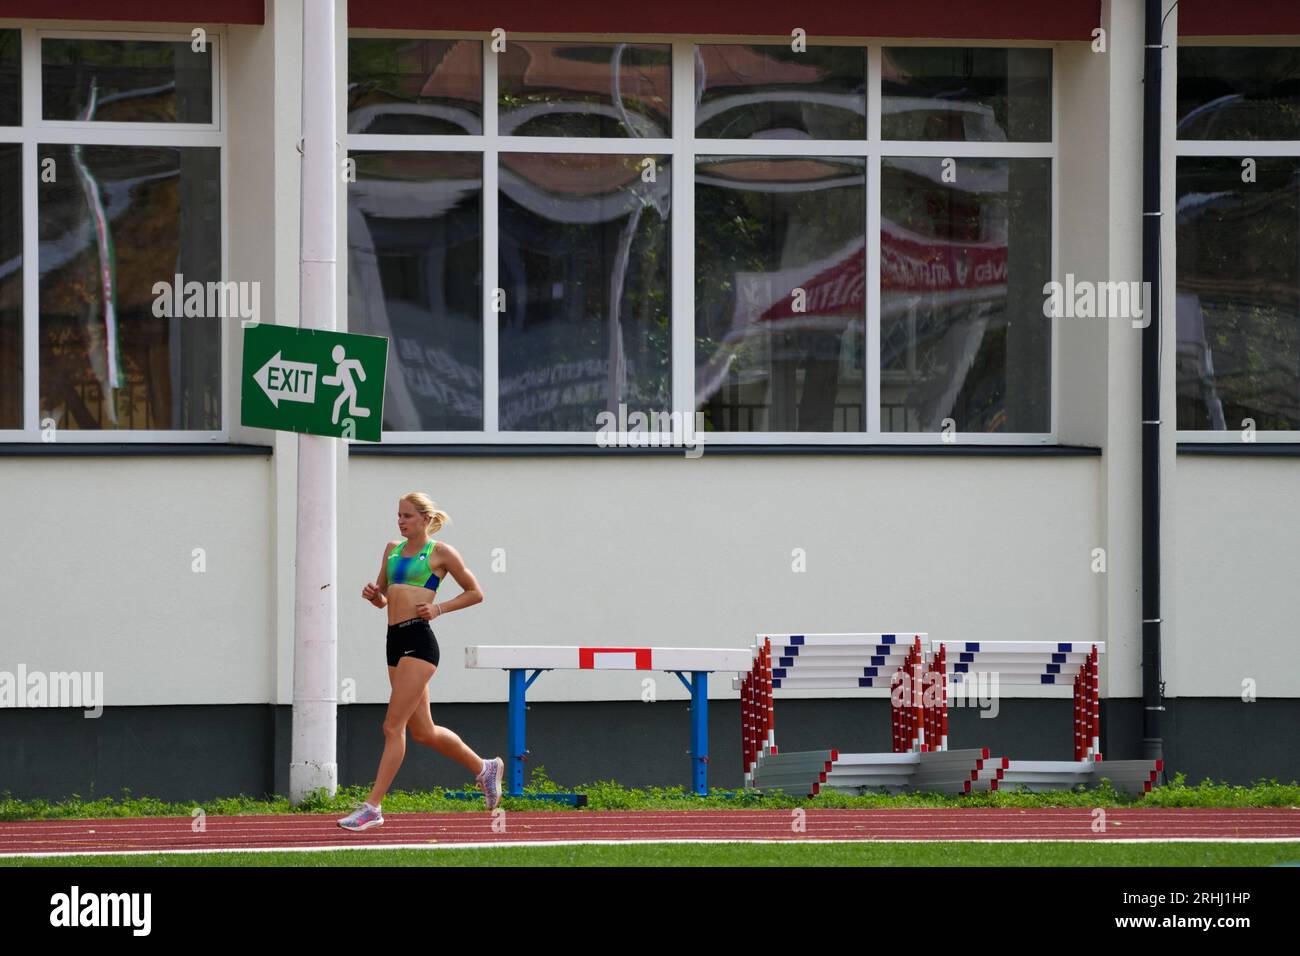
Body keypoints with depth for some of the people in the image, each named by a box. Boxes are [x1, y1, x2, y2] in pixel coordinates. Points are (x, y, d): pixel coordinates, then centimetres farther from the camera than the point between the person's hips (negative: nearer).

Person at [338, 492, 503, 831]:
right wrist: (374, 595, 2)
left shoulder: (440, 552, 0)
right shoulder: (393, 549, 18)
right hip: (396, 640, 8)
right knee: (422, 731, 14)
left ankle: (373, 806, -11)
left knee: (393, 726, -11)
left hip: (419, 640, -8)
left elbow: (475, 593, 5)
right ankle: (484, 769, 33)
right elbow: (384, 599, 25)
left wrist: (438, 609, -7)